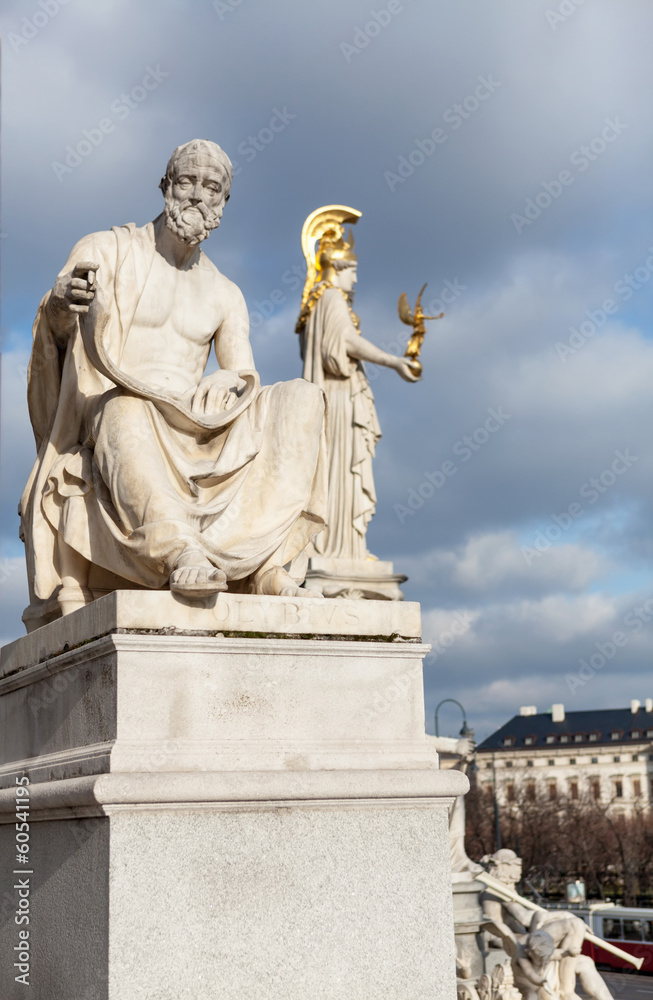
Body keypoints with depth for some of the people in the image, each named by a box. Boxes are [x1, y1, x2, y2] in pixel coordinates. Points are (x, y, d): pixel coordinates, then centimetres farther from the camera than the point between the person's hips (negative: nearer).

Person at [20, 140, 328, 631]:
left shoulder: (225, 295, 20)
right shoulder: (106, 251, 8)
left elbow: (244, 375, 9)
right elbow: (53, 329, -10)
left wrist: (228, 384, -18)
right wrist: (62, 302, -37)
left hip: (191, 434, 4)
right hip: (113, 424, -4)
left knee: (301, 396, -18)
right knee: (124, 409, -40)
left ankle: (272, 563, -35)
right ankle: (180, 552, -63)